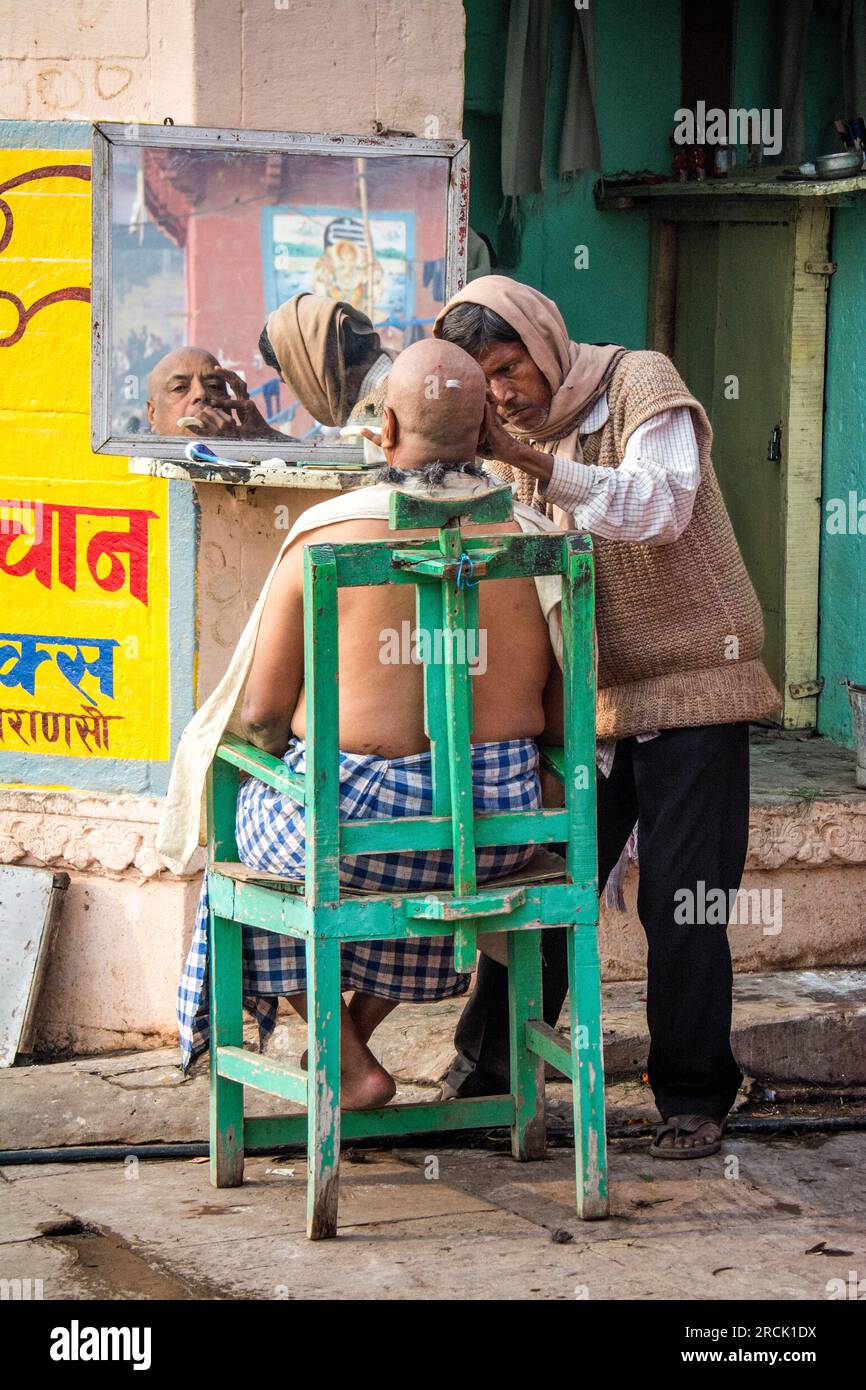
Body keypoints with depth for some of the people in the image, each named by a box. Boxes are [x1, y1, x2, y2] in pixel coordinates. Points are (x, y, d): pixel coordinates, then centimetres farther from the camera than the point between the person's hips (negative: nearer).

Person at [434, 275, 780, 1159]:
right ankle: (485, 1077, 15)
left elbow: (659, 508, -24)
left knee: (681, 903, -4)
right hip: (583, 698, 5)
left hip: (687, 688, -5)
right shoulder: (512, 436, 7)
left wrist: (537, 462, -33)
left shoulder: (642, 385, -9)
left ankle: (692, 1099, 7)